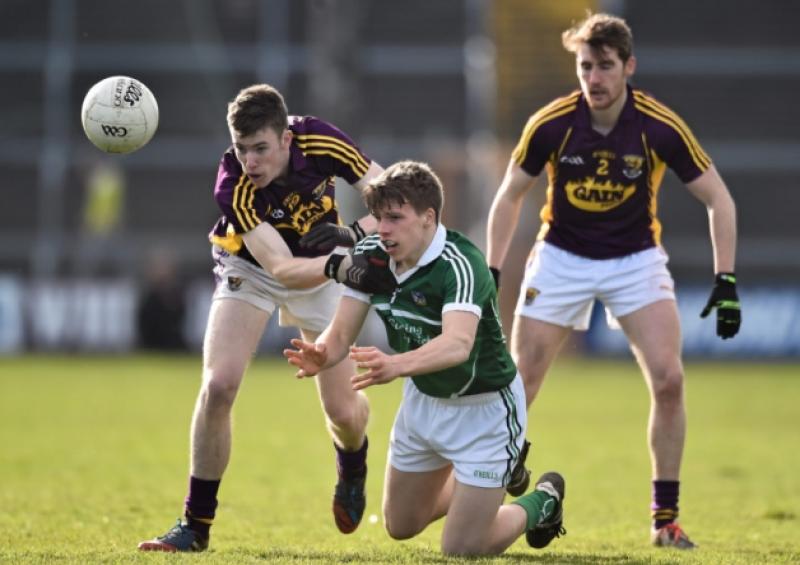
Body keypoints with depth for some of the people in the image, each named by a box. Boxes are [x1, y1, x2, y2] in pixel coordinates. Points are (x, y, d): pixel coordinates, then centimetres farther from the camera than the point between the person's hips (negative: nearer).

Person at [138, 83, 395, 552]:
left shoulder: (318, 141, -29)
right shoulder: (233, 188, -34)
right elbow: (281, 268, -41)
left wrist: (356, 234, -38)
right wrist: (340, 267, -59)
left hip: (323, 269, 2)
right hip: (250, 270, -2)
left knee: (343, 412, -1)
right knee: (217, 387, -20)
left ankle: (352, 464, 38)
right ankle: (196, 524, -6)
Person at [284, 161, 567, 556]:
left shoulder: (460, 264, -34)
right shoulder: (369, 255, -12)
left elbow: (457, 344, -51)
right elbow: (341, 332, -16)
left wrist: (397, 365, -70)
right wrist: (320, 356, -40)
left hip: (483, 408, -7)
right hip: (422, 400, 7)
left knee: (462, 550, -4)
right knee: (400, 526, 19)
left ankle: (541, 503, 25)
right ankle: (466, 483, 48)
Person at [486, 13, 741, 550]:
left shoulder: (661, 127, -19)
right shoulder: (551, 124, -17)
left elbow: (718, 198, -10)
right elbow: (509, 197, -3)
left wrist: (726, 281, -16)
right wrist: (491, 275, -8)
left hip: (635, 259, 0)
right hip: (561, 259, 1)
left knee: (668, 378, -16)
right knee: (518, 384, -3)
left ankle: (666, 516, -3)